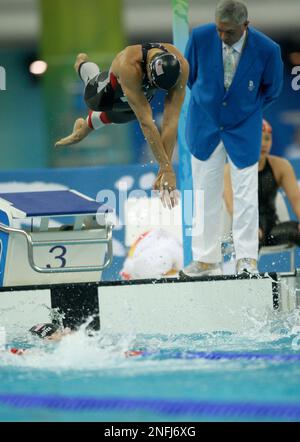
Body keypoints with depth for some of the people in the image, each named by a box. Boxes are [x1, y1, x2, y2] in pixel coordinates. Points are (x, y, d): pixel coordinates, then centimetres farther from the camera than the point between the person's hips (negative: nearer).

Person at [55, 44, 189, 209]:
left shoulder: (181, 65, -42)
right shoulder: (128, 65, -52)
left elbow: (171, 120, -41)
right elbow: (145, 121, -53)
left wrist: (165, 169, -44)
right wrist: (166, 167, -54)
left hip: (142, 93, 2)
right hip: (114, 89, -2)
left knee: (114, 115, 31)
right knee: (93, 101, 32)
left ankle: (83, 129, 65)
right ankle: (81, 63, 67)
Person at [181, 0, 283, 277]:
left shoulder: (267, 50, -23)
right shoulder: (200, 37, -20)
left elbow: (272, 88, -1)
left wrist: (249, 109, 9)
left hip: (243, 130, -1)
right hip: (205, 126, 2)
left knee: (245, 195, 0)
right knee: (205, 195, 7)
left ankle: (247, 259, 8)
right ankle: (206, 260, 14)